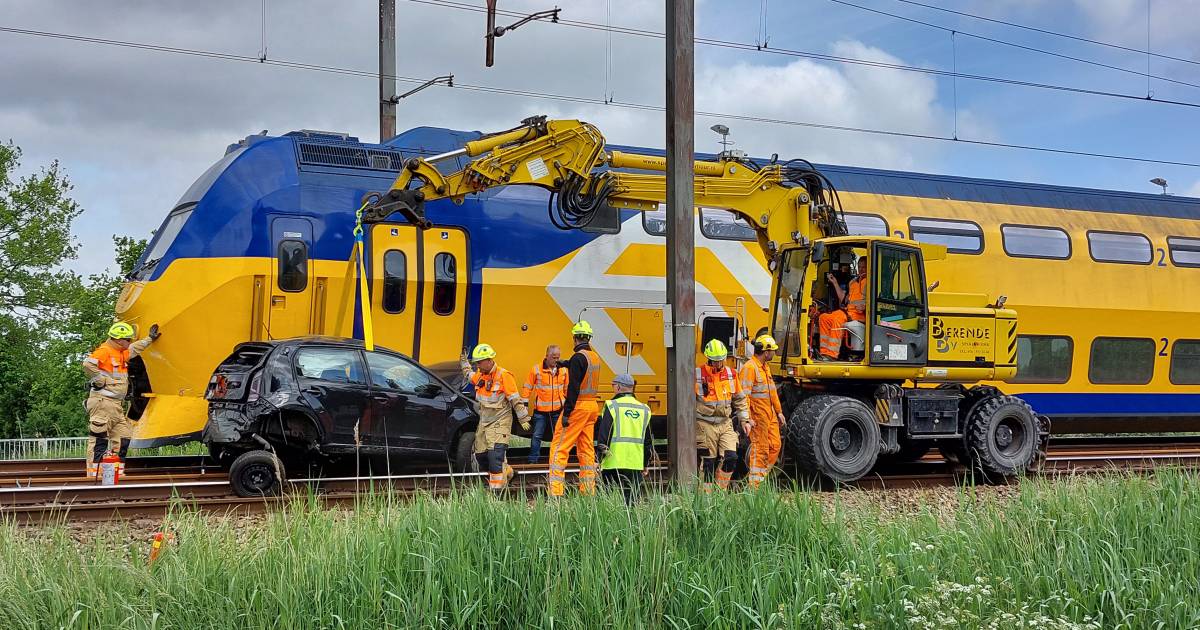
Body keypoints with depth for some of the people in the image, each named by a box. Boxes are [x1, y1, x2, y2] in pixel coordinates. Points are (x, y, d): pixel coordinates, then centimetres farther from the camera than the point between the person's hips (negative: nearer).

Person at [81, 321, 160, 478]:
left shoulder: (122, 353, 19)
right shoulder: (105, 351, -11)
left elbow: (135, 349, 39)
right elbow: (88, 364, -26)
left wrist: (150, 339, 45)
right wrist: (100, 381, -18)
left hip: (116, 405, 10)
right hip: (103, 402, -10)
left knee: (123, 438, 9)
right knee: (99, 439, -11)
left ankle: (118, 471, 15)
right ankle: (93, 474, -12)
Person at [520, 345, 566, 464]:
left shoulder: (563, 370, 4)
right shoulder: (536, 369, -5)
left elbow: (567, 389, 15)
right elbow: (527, 387, 0)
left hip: (558, 410, 2)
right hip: (540, 410, -2)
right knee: (536, 436, 0)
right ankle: (533, 460, 9)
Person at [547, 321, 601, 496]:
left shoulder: (578, 357, -14)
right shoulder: (595, 357, 10)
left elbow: (573, 388, -19)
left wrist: (566, 413, -19)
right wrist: (564, 363, 46)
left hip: (578, 406, -8)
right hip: (593, 406, 8)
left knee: (559, 447, -6)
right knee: (587, 449, 12)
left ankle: (555, 491, -13)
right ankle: (588, 490, 12)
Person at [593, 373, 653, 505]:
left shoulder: (612, 406, -3)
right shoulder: (644, 410, 13)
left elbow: (603, 436, -6)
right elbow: (648, 441, 17)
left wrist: (599, 459, -2)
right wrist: (645, 464, 25)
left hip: (614, 463, -4)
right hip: (636, 464, 4)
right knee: (633, 499, 6)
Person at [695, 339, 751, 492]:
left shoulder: (731, 374, 7)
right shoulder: (697, 375, -7)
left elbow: (739, 399, 16)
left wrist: (744, 420, 11)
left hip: (726, 424, 4)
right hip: (705, 426, -4)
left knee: (731, 457, -7)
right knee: (707, 462, -1)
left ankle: (721, 489, 9)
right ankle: (706, 492, 10)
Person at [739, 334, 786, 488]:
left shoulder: (765, 367, 16)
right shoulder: (749, 368, -15)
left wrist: (779, 412, 23)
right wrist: (747, 418, -24)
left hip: (770, 415, 9)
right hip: (758, 417, -9)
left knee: (775, 445, 10)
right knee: (760, 449, -5)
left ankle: (761, 475, 21)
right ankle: (755, 484, 2)